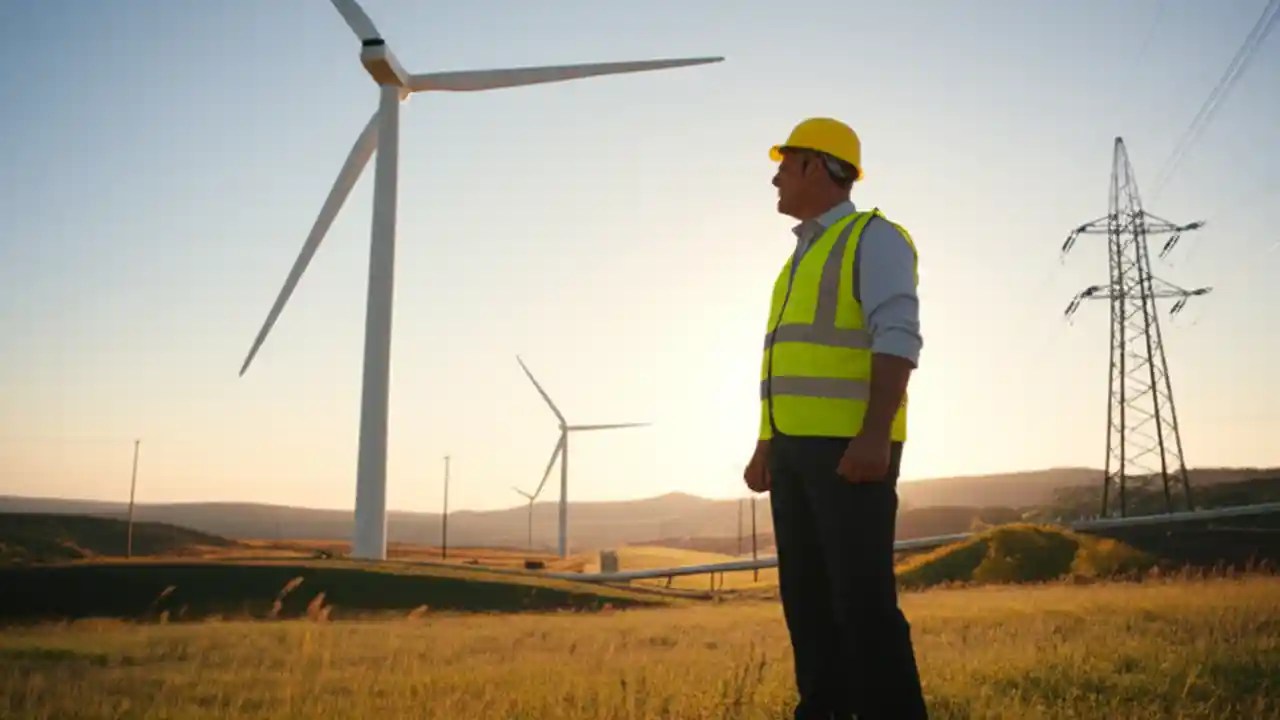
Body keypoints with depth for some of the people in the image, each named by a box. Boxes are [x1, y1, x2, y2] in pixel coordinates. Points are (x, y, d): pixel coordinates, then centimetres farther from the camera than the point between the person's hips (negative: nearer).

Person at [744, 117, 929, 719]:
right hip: (797, 446, 9)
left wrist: (875, 435, -27)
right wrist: (766, 448, 20)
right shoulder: (802, 258, 23)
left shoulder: (874, 238, -4)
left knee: (862, 597, -11)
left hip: (850, 447, -9)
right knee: (808, 597, 7)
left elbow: (897, 340, -16)